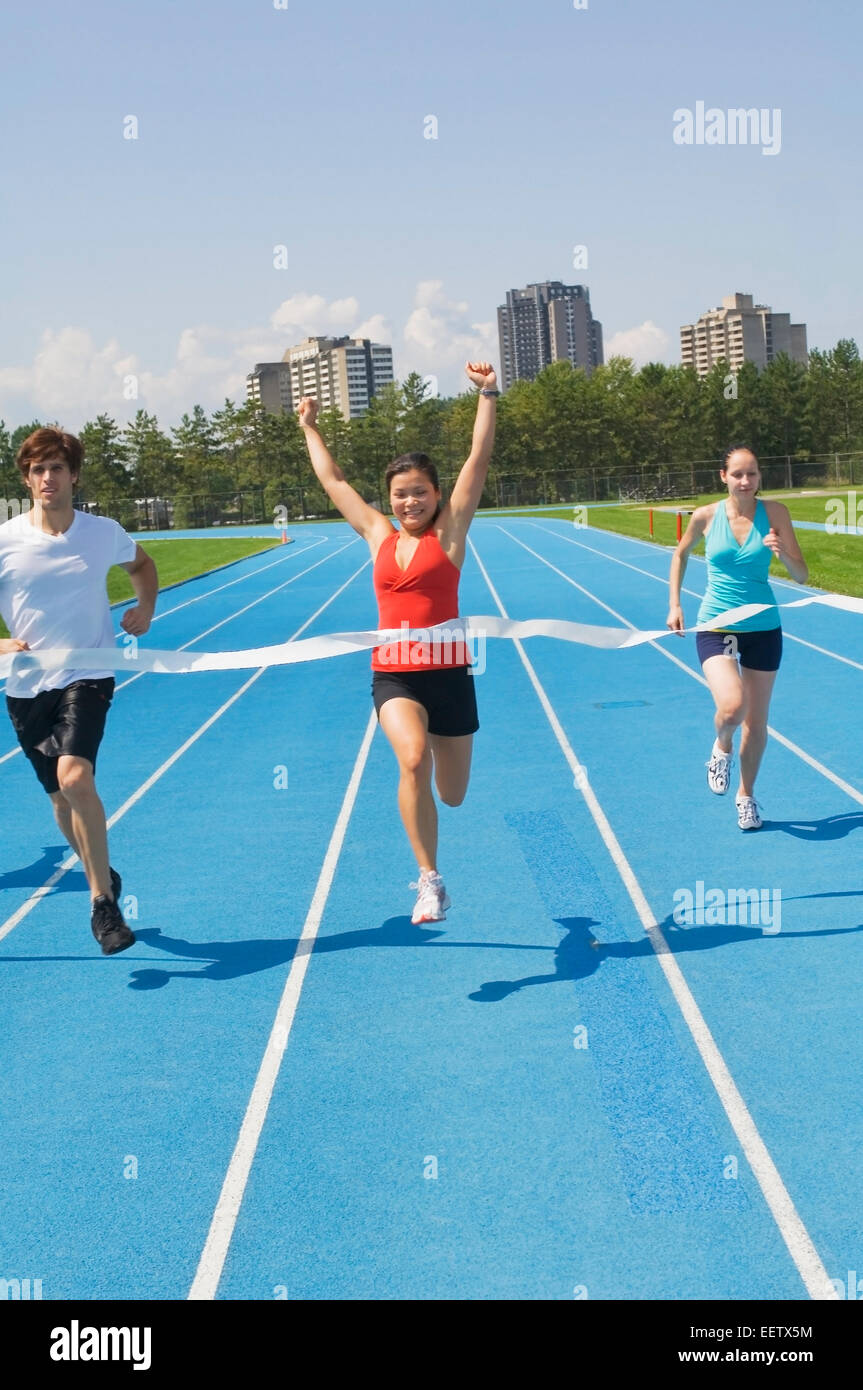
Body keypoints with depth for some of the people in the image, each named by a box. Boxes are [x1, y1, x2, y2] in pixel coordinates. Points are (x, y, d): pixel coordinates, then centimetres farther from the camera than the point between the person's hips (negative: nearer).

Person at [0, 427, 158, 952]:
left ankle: (103, 902, -12)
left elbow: (142, 563, 20)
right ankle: (103, 880, 39)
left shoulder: (104, 532, -3)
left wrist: (146, 607, 3)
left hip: (87, 676, -2)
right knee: (62, 797, 12)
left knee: (75, 776, -25)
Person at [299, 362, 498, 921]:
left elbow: (479, 461, -6)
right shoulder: (378, 536, 10)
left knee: (452, 794, 7)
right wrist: (310, 428, 31)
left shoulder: (450, 531, 2)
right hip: (392, 674, 1)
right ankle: (430, 880, -19)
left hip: (448, 671, -1)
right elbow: (334, 480, 22)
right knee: (413, 758, -28)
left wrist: (488, 396, -13)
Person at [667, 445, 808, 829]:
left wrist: (783, 553, -25)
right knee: (732, 707, -24)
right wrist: (674, 605, 7)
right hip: (716, 625, -1)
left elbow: (802, 576, -5)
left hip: (763, 628, 1)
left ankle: (746, 795, 34)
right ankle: (722, 747, 13)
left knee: (756, 723, 10)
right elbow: (680, 555, 13)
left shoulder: (774, 513, -7)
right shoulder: (706, 516, -6)